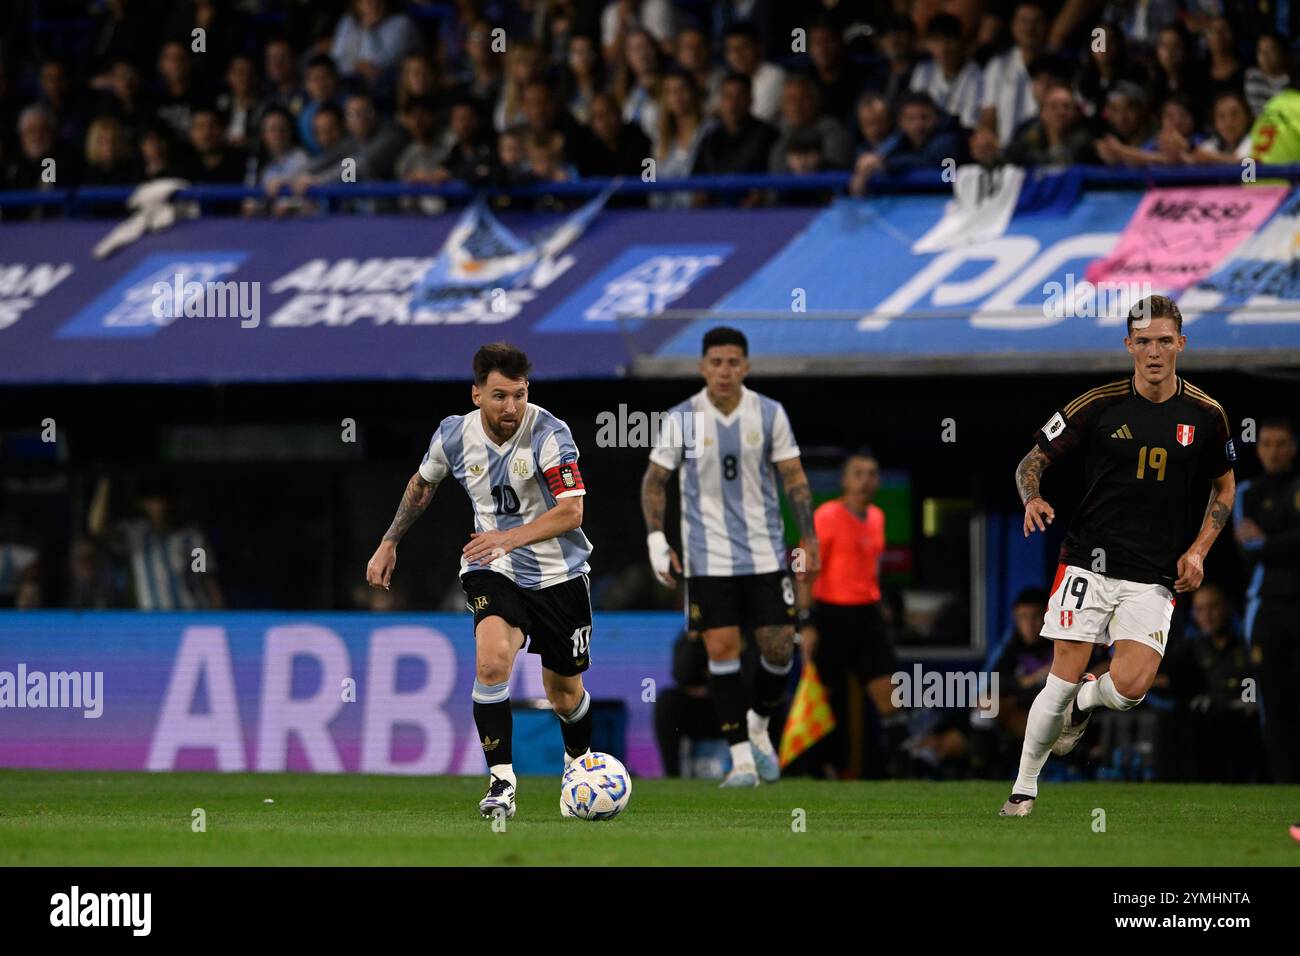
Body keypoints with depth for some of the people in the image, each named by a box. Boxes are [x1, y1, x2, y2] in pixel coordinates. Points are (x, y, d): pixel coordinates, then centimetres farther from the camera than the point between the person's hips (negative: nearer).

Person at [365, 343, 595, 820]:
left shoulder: (549, 434, -19)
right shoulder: (455, 434, -7)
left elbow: (571, 511, -25)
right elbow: (422, 483, 15)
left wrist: (510, 537, -36)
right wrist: (389, 542, 19)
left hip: (558, 574, -1)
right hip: (492, 571, 1)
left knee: (565, 693, 11)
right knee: (492, 659, -27)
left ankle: (578, 763, 43)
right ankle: (501, 780, -20)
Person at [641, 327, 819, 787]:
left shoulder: (770, 415, -2)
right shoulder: (681, 419, -5)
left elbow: (794, 478, 4)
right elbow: (654, 480, 4)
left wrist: (808, 540, -1)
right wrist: (656, 541, -5)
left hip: (764, 553, 1)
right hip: (708, 555, -1)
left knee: (779, 646, -2)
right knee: (722, 648, -8)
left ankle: (758, 728, 26)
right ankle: (740, 756, -3)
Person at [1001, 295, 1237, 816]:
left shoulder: (1205, 415, 3)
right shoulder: (1100, 404, -2)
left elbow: (1224, 488, 17)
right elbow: (1033, 460, 5)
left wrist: (1197, 550, 3)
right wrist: (1033, 498, -17)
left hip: (1154, 578, 1)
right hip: (1088, 565, -1)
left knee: (1130, 685, -16)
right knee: (1063, 680, -7)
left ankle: (1082, 703, 20)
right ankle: (1024, 787, 12)